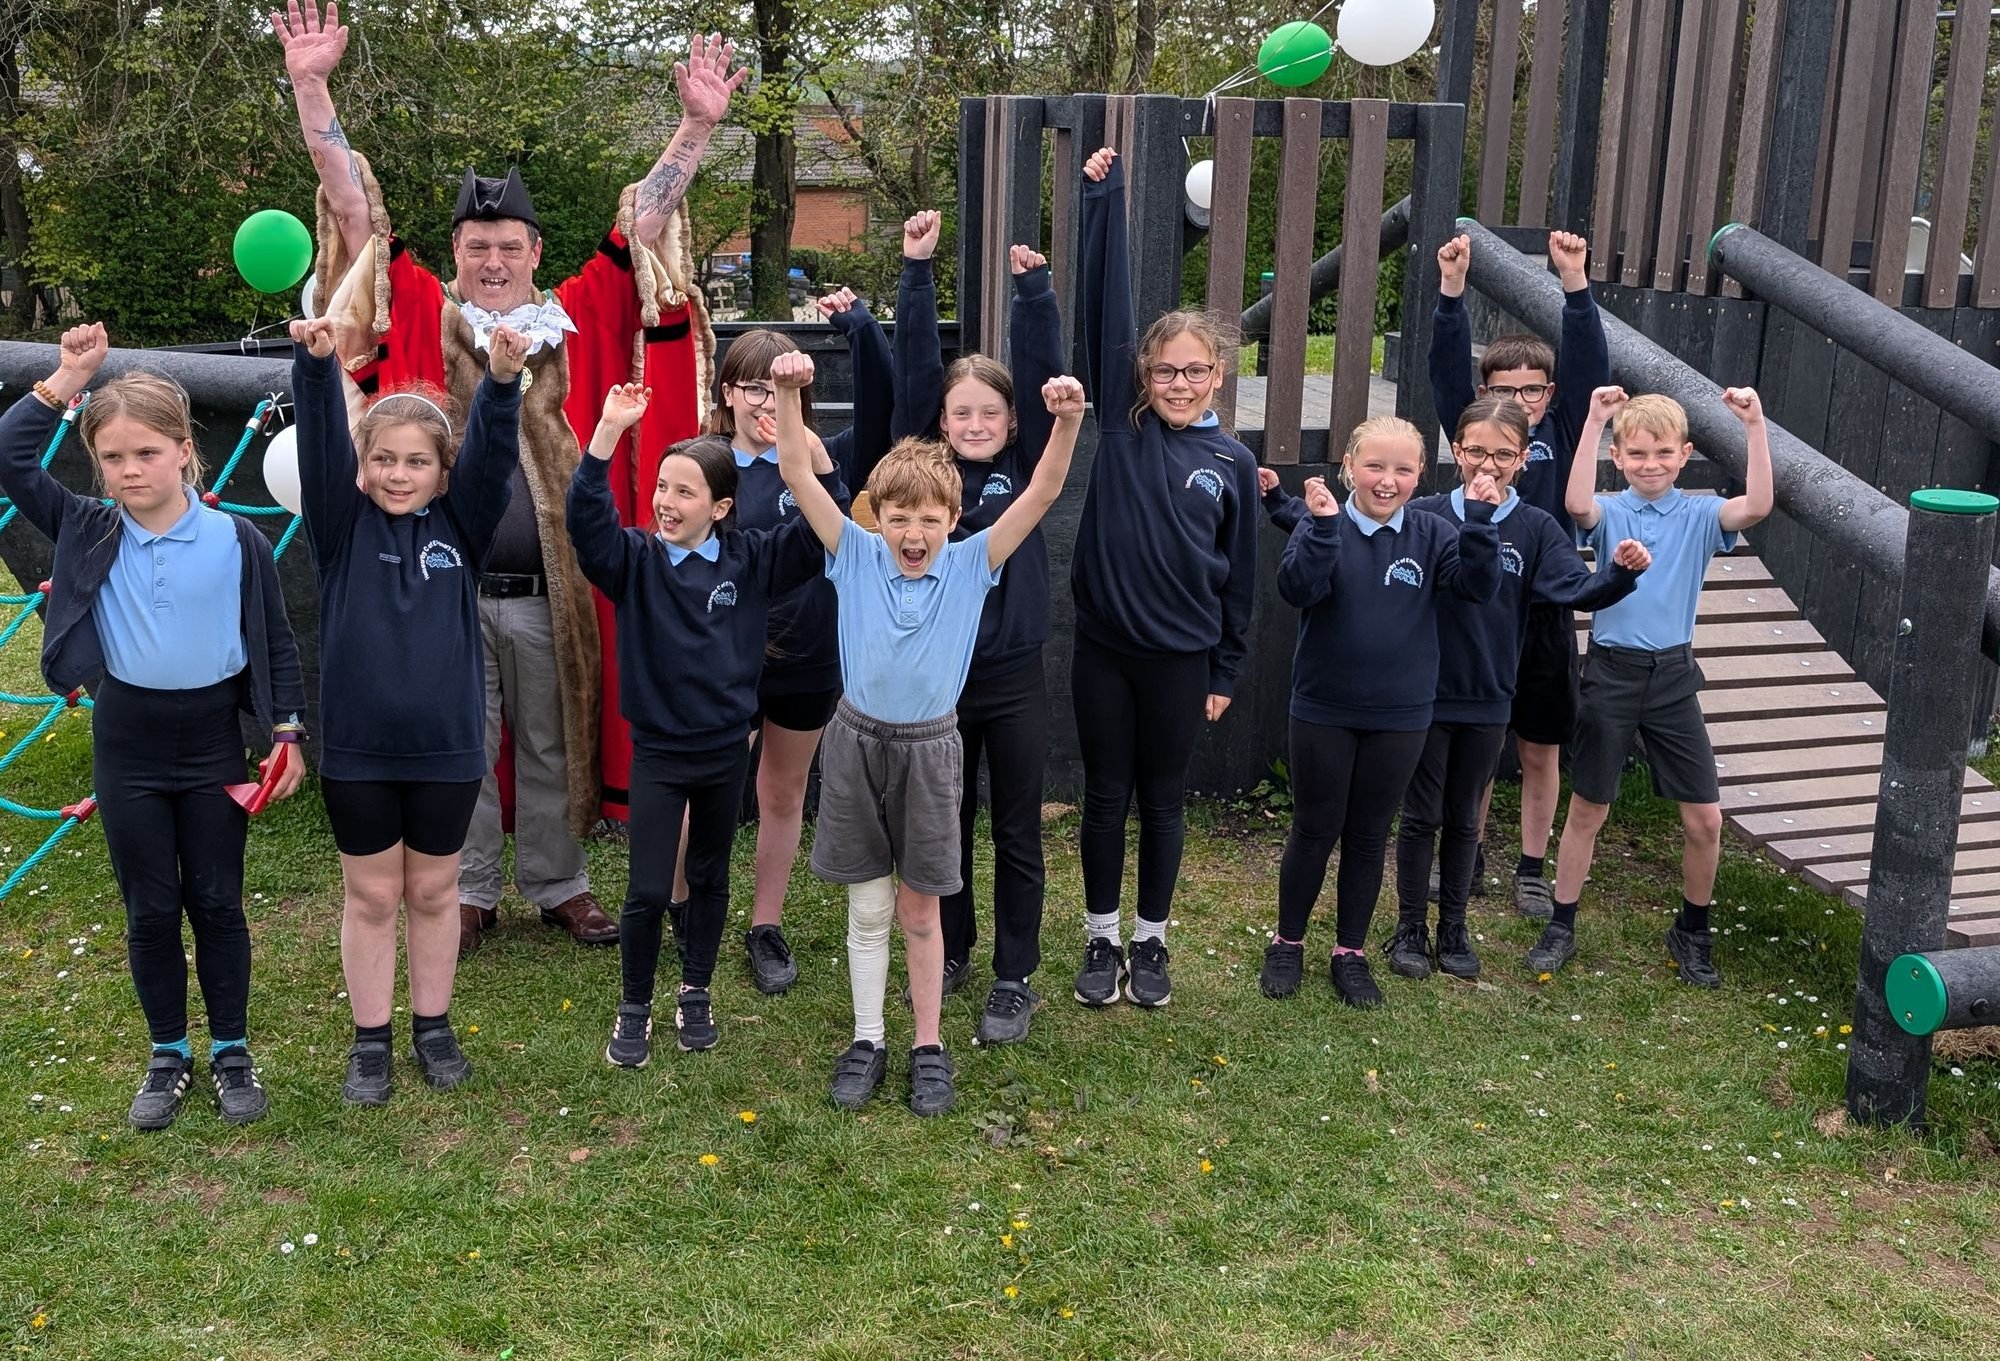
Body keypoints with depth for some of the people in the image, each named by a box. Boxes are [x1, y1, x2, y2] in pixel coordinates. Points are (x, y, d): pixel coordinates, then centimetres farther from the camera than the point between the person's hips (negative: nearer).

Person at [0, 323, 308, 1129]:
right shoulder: (89, 533, -3)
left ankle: (232, 1052, 24)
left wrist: (287, 734, -2)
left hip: (212, 740, -1)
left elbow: (275, 643, 0)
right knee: (150, 910, 11)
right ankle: (169, 1056, 26)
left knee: (217, 904, 9)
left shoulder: (237, 541, -7)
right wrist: (65, 382, -14)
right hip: (126, 741, 2)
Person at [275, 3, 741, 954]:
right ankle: (468, 894, 27)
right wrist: (312, 90, -8)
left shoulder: (578, 320, 3)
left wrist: (697, 127, -5)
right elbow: (355, 209, -1)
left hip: (551, 589, 1)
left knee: (552, 746, 14)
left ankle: (558, 885, 30)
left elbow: (645, 225, 2)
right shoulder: (423, 316, 2)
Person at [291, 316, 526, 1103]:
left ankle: (433, 1026, 31)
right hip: (355, 747, 0)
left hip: (446, 745, 1)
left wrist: (503, 382, -32)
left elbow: (494, 453, -15)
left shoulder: (462, 525, -1)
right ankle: (371, 1040, 26)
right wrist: (315, 366, -32)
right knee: (370, 897, 12)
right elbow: (320, 443, -16)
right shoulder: (342, 525, -2)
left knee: (433, 894, 15)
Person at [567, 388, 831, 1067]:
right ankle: (634, 1009, 20)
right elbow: (586, 517, -24)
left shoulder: (751, 558, -4)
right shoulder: (635, 559, -8)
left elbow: (821, 528, -9)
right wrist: (609, 432, -36)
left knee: (710, 879, 17)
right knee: (648, 891, 1)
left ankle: (696, 995, 35)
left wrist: (809, 446, -24)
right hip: (657, 752, -2)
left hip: (726, 750, 2)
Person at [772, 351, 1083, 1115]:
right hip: (858, 742, 1)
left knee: (919, 910, 10)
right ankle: (866, 1042, 25)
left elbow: (1042, 494, -16)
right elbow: (797, 474, -12)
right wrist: (789, 395, -26)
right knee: (867, 908, 11)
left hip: (929, 749, -1)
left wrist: (1067, 422, -31)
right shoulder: (857, 556, -5)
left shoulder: (971, 565, -7)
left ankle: (929, 1047, 24)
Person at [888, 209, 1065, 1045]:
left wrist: (1033, 286, -20)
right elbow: (915, 367, -6)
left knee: (1016, 833, 8)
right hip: (937, 674, 1)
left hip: (1014, 679, -1)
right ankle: (950, 952, 32)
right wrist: (917, 270, -11)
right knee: (945, 825, 15)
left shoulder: (1025, 469, -1)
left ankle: (1014, 979, 19)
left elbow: (1043, 374, -10)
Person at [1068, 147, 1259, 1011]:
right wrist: (1103, 196, -14)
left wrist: (1226, 671, 6)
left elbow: (1238, 577, 5)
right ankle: (1100, 940, 26)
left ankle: (1150, 942, 28)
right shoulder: (1122, 422, -3)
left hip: (1182, 656, 0)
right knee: (1106, 798, 10)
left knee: (1164, 802, 12)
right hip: (1103, 646, 0)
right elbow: (1104, 305, -10)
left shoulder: (1232, 463, -1)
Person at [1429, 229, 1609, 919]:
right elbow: (1448, 365, -9)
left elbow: (1589, 363, -8)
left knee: (1541, 751, 10)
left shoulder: (1562, 431, 2)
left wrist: (1575, 281, -19)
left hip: (1544, 611, 0)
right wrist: (1452, 289, -22)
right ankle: (1467, 858, 25)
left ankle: (1533, 870, 23)